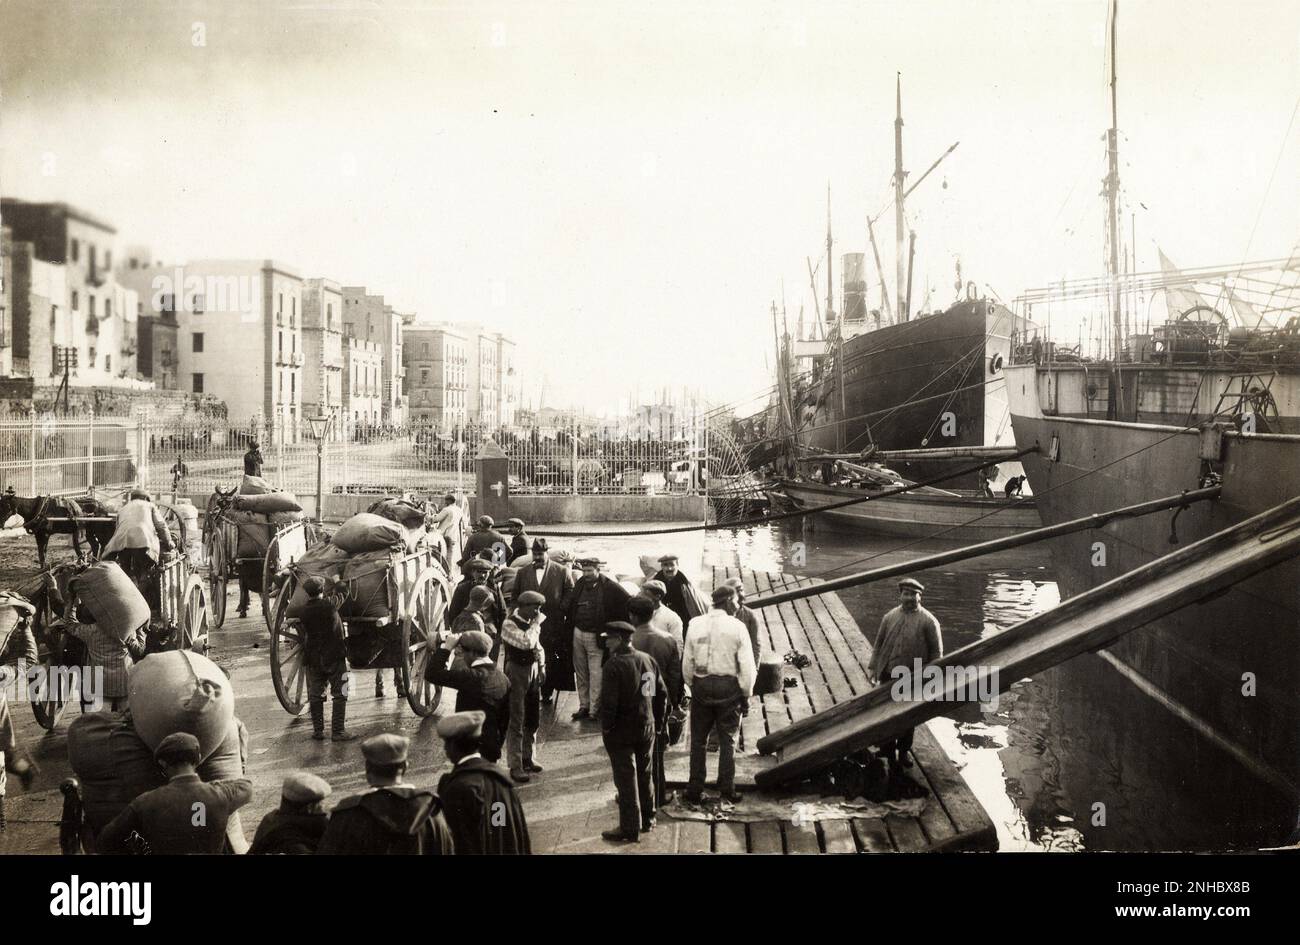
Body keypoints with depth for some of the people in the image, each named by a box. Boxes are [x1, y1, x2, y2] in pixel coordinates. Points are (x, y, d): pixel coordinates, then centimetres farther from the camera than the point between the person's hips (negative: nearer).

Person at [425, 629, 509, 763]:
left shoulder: (473, 676, -20)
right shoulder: (503, 678, 4)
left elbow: (431, 674, -21)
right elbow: (505, 718, 11)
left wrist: (446, 647, -13)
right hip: (492, 749, 8)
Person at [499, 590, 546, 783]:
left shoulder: (531, 622, 5)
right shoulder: (510, 625, -19)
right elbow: (526, 642, -33)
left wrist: (541, 666, 9)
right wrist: (536, 623, -21)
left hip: (533, 669, 8)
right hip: (516, 671, -8)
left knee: (533, 718, 17)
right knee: (516, 722, -2)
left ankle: (528, 758, 32)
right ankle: (515, 766, 3)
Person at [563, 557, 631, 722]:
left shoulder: (610, 587, -12)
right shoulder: (580, 583, 6)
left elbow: (629, 603, -12)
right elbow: (571, 605, 17)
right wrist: (568, 621, 9)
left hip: (597, 637, -5)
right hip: (578, 633, 5)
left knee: (596, 676, -3)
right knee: (581, 674, 11)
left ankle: (594, 710, 5)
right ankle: (584, 706, 21)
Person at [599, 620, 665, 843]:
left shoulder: (614, 665, -20)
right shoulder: (648, 659, 1)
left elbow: (608, 701, -23)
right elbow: (662, 693, 7)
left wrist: (606, 726, -10)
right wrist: (656, 720, 15)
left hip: (621, 732, -6)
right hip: (647, 728, 6)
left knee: (626, 780, 2)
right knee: (644, 775, 20)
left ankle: (630, 830, 8)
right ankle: (647, 820, 32)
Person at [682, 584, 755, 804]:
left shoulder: (695, 625, -1)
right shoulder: (737, 627, -9)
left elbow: (687, 662, 1)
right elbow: (747, 665, -9)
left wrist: (692, 686, 13)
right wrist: (746, 694, 0)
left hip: (701, 685, 2)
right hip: (729, 686, -2)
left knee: (698, 740, 12)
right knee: (727, 740, 11)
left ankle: (695, 790, 14)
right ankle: (726, 788, 15)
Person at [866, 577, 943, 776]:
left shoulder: (928, 621, -4)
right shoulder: (889, 617, 6)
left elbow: (937, 652, -2)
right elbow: (878, 643, 12)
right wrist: (872, 667, 6)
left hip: (913, 679, -2)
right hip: (888, 676, 2)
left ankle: (903, 752, 28)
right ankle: (889, 755, 18)